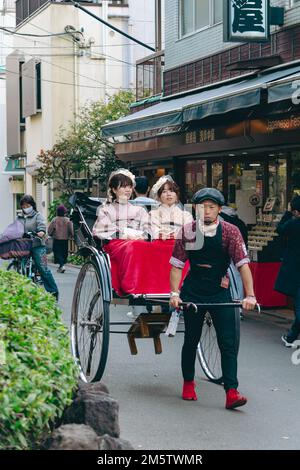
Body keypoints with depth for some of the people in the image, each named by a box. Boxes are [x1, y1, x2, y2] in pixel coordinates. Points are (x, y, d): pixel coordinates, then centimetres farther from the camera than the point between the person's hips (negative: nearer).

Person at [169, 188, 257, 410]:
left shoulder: (230, 231, -8)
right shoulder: (187, 231, -4)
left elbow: (243, 264, -13)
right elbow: (177, 265, -3)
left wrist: (250, 295, -22)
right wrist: (174, 293, -16)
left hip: (220, 292, -1)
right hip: (193, 293, 1)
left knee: (229, 342, -8)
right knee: (191, 340, 10)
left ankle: (231, 392, -11)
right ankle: (188, 383, 30)